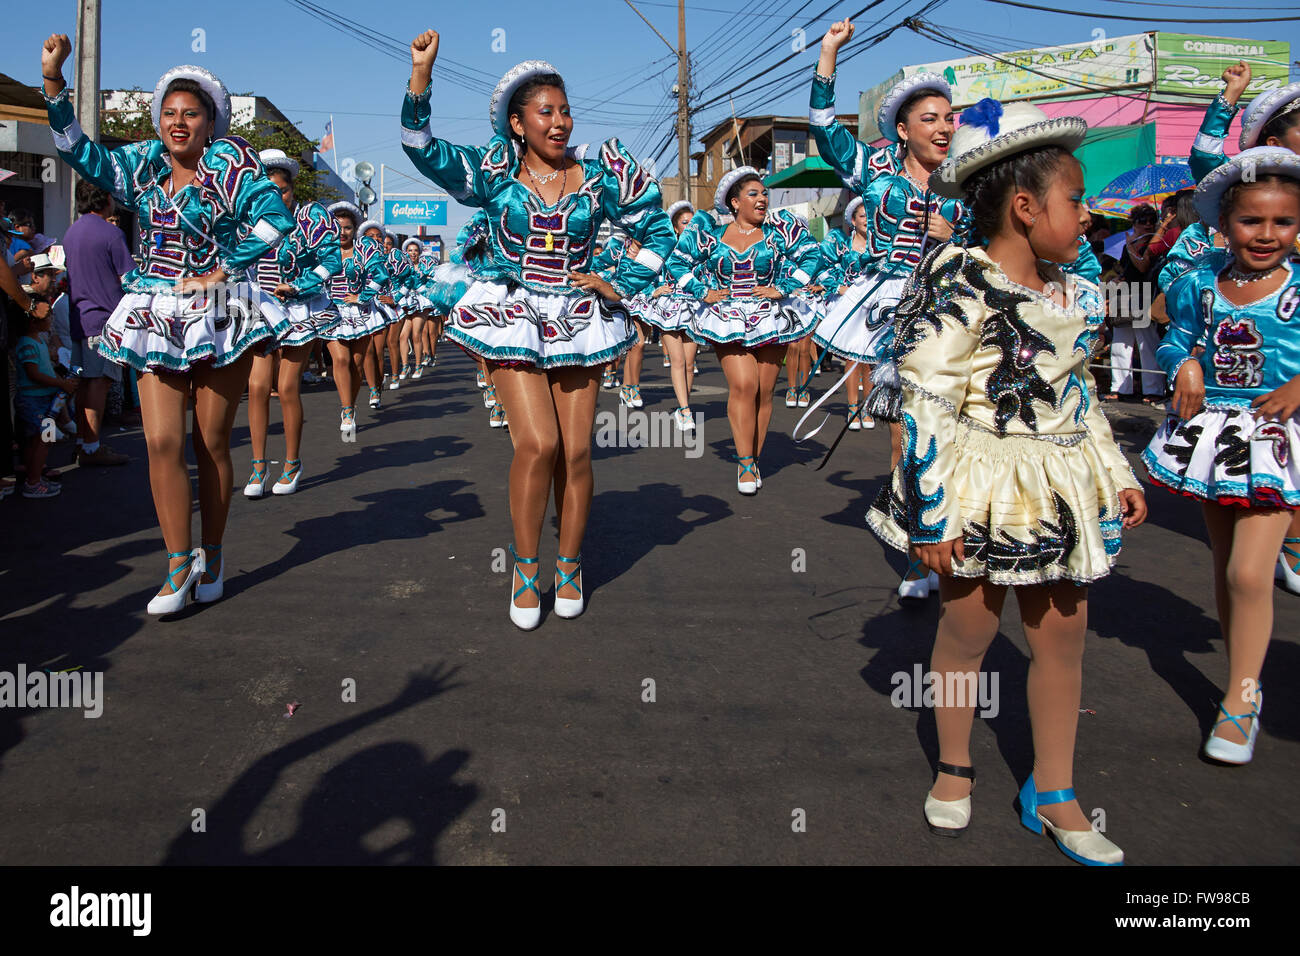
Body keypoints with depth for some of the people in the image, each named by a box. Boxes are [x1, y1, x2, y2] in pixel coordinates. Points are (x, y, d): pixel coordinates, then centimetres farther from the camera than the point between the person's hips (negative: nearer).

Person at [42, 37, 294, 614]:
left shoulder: (230, 162, -2)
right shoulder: (142, 166, 12)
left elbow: (275, 219, -12)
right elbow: (79, 152, 10)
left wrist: (221, 272, -11)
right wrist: (53, 81, 0)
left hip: (222, 317, -3)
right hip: (156, 318, 4)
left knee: (212, 444, 3)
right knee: (162, 442, -6)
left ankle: (212, 558, 18)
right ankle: (179, 566, 2)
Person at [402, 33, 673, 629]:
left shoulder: (600, 176, 4)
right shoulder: (494, 173, 1)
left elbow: (657, 232, 13)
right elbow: (423, 150, -10)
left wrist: (621, 287, 4)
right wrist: (421, 75, -19)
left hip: (577, 321, 2)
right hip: (510, 319, -2)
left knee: (576, 449, 1)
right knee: (537, 442, -15)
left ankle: (569, 569, 19)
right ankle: (524, 570, 4)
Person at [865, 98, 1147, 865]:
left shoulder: (1072, 290, 8)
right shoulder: (960, 285, -16)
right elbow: (926, 405, -18)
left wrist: (1117, 476, 18)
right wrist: (931, 513, -18)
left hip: (1060, 495, 7)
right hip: (980, 495, -6)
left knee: (1062, 635, 11)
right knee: (967, 631, 9)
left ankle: (1053, 793, 28)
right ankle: (955, 769, 33)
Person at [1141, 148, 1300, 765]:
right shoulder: (1200, 285, 3)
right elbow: (1176, 340, 12)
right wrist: (1184, 364, -8)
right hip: (1210, 429, 4)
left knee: (1249, 573, -11)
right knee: (1224, 565, 13)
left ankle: (1240, 702, 6)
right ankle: (1245, 683, 31)